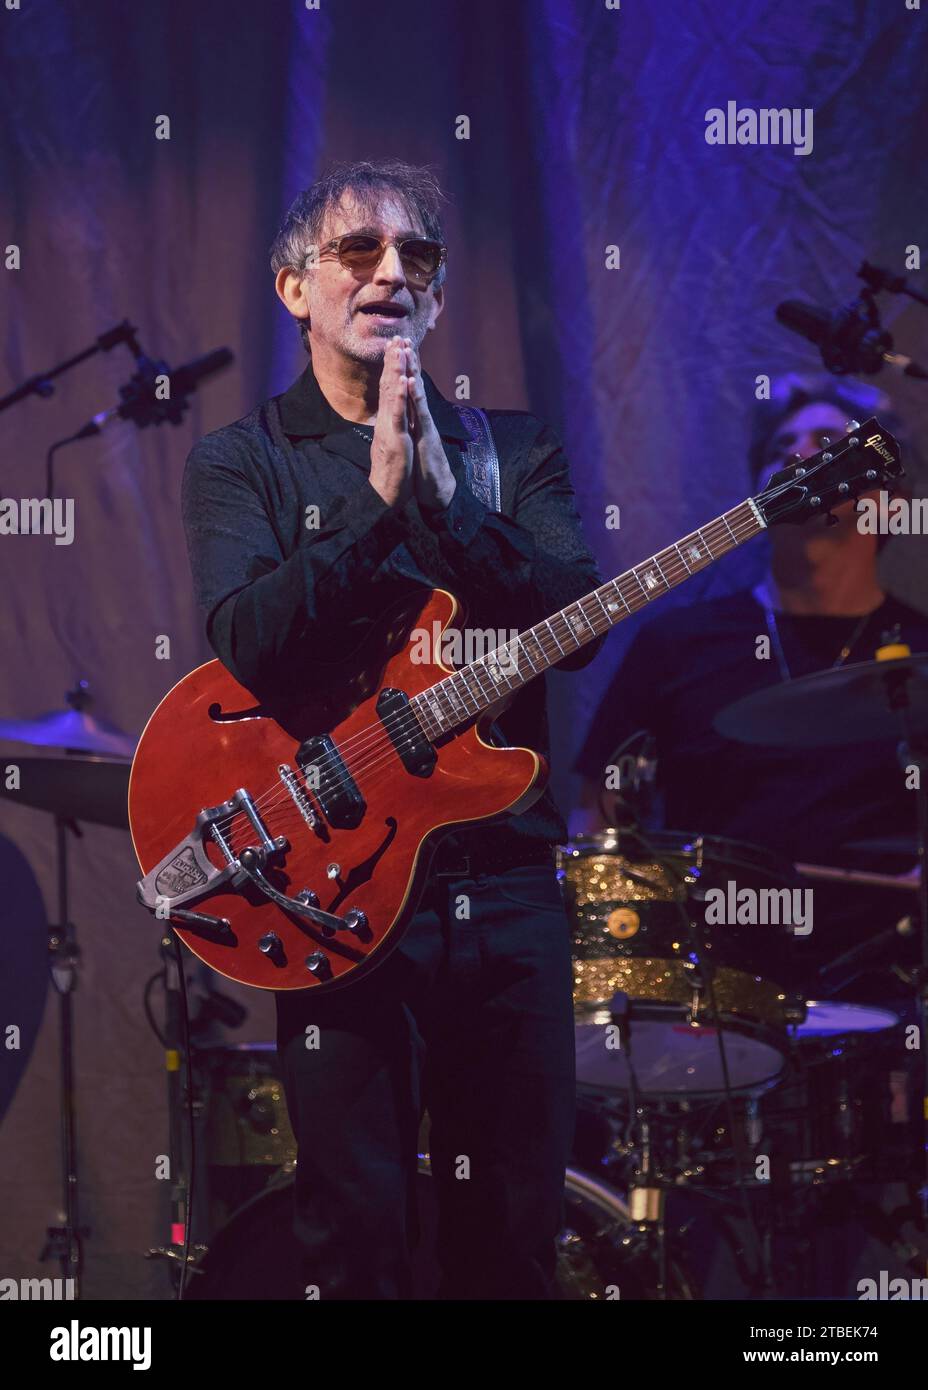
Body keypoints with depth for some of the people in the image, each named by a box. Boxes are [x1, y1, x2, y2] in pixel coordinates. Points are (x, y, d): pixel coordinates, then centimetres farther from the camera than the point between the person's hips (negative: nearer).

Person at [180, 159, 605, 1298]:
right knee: (359, 1234, -2)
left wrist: (442, 497, -17)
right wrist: (378, 498, -21)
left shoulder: (512, 449, 11)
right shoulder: (240, 462, 4)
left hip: (506, 877, 3)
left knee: (516, 1228, 7)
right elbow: (248, 647, -13)